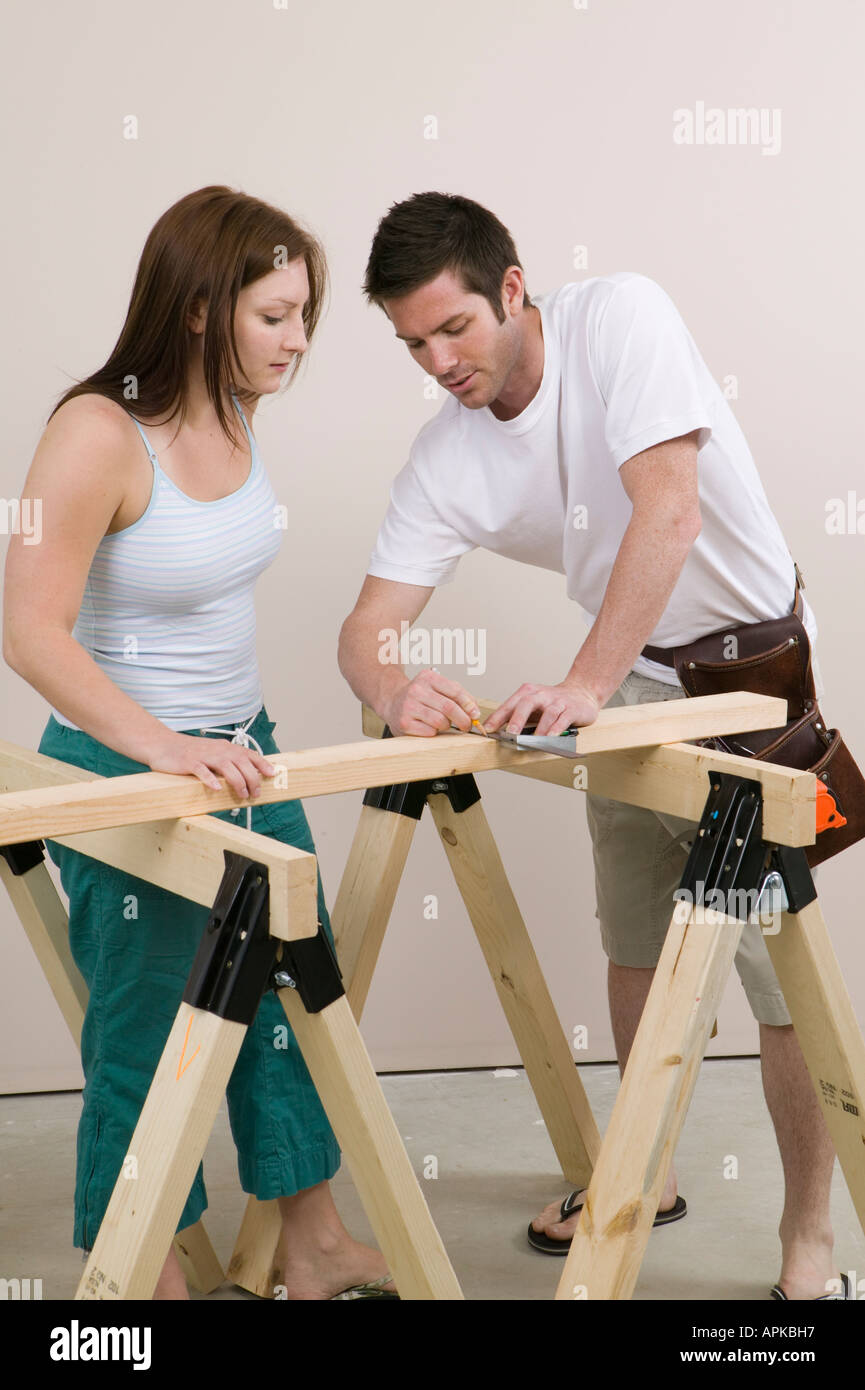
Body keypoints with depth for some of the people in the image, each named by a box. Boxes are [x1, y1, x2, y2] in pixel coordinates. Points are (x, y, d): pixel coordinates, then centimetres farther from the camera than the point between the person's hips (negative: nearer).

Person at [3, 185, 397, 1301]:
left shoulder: (230, 412, 2)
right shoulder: (97, 435, -22)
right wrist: (163, 746, -36)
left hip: (245, 749, 8)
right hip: (125, 770, -8)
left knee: (297, 996, 15)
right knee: (148, 1036, 6)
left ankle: (315, 1251, 33)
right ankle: (150, 1275, 27)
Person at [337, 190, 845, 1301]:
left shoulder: (619, 314, -22)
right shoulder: (445, 458, -9)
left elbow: (669, 509, -32)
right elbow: (366, 624, -10)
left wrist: (585, 684, -36)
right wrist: (391, 689, -34)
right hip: (631, 680, 6)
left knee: (785, 969, -4)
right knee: (634, 950, 15)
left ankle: (809, 1241, 14)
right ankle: (648, 1175, 36)